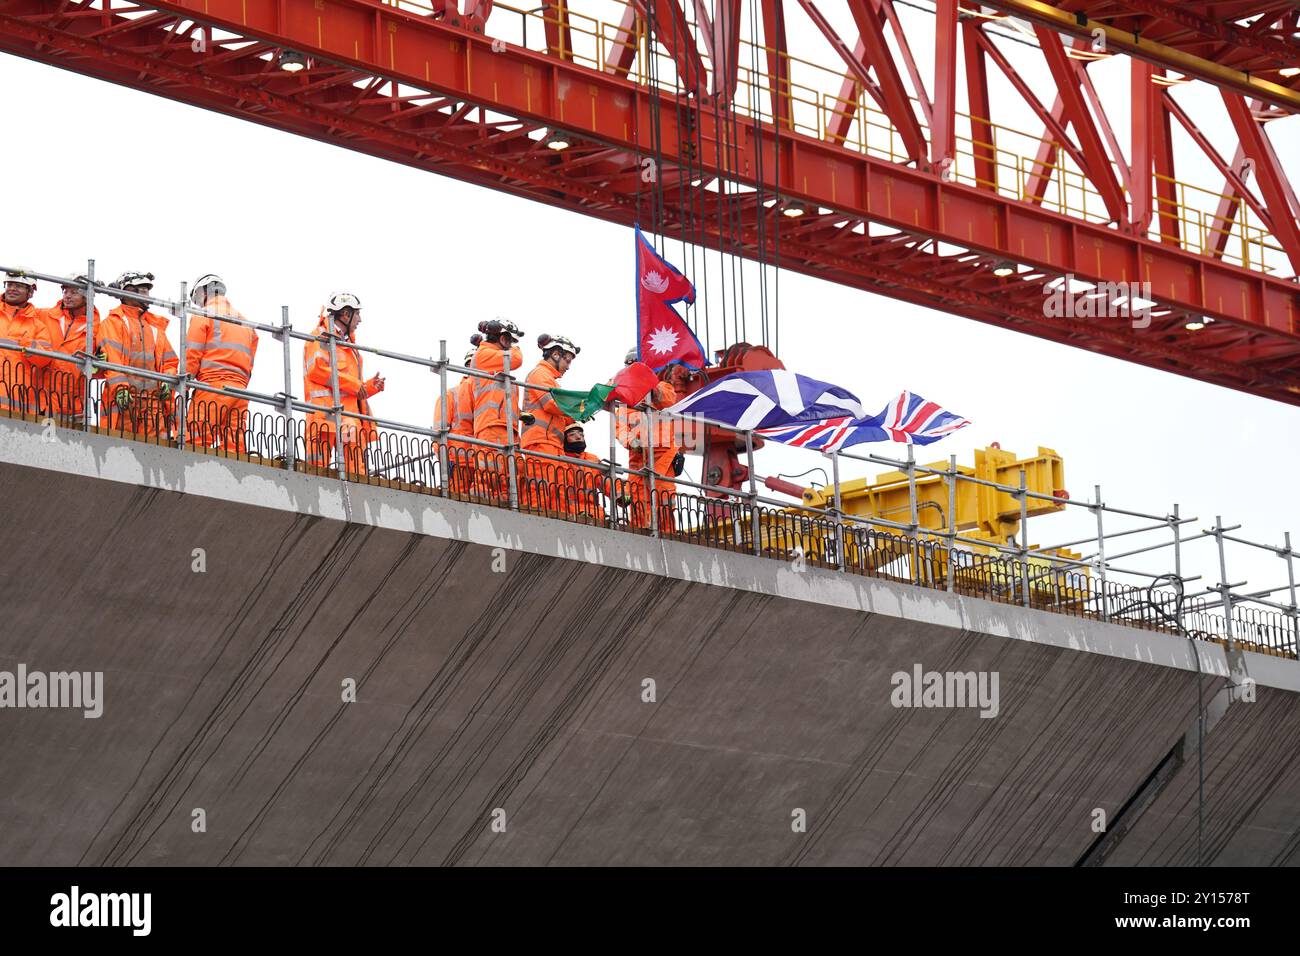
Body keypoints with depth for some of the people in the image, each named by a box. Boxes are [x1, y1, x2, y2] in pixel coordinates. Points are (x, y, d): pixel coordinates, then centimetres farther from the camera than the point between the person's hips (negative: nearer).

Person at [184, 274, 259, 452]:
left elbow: (192, 354, -3)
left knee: (196, 440, -13)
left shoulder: (204, 315, 5)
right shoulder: (245, 321, 25)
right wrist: (240, 387, 18)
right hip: (240, 387, 6)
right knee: (235, 443, 1)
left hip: (212, 384, -6)